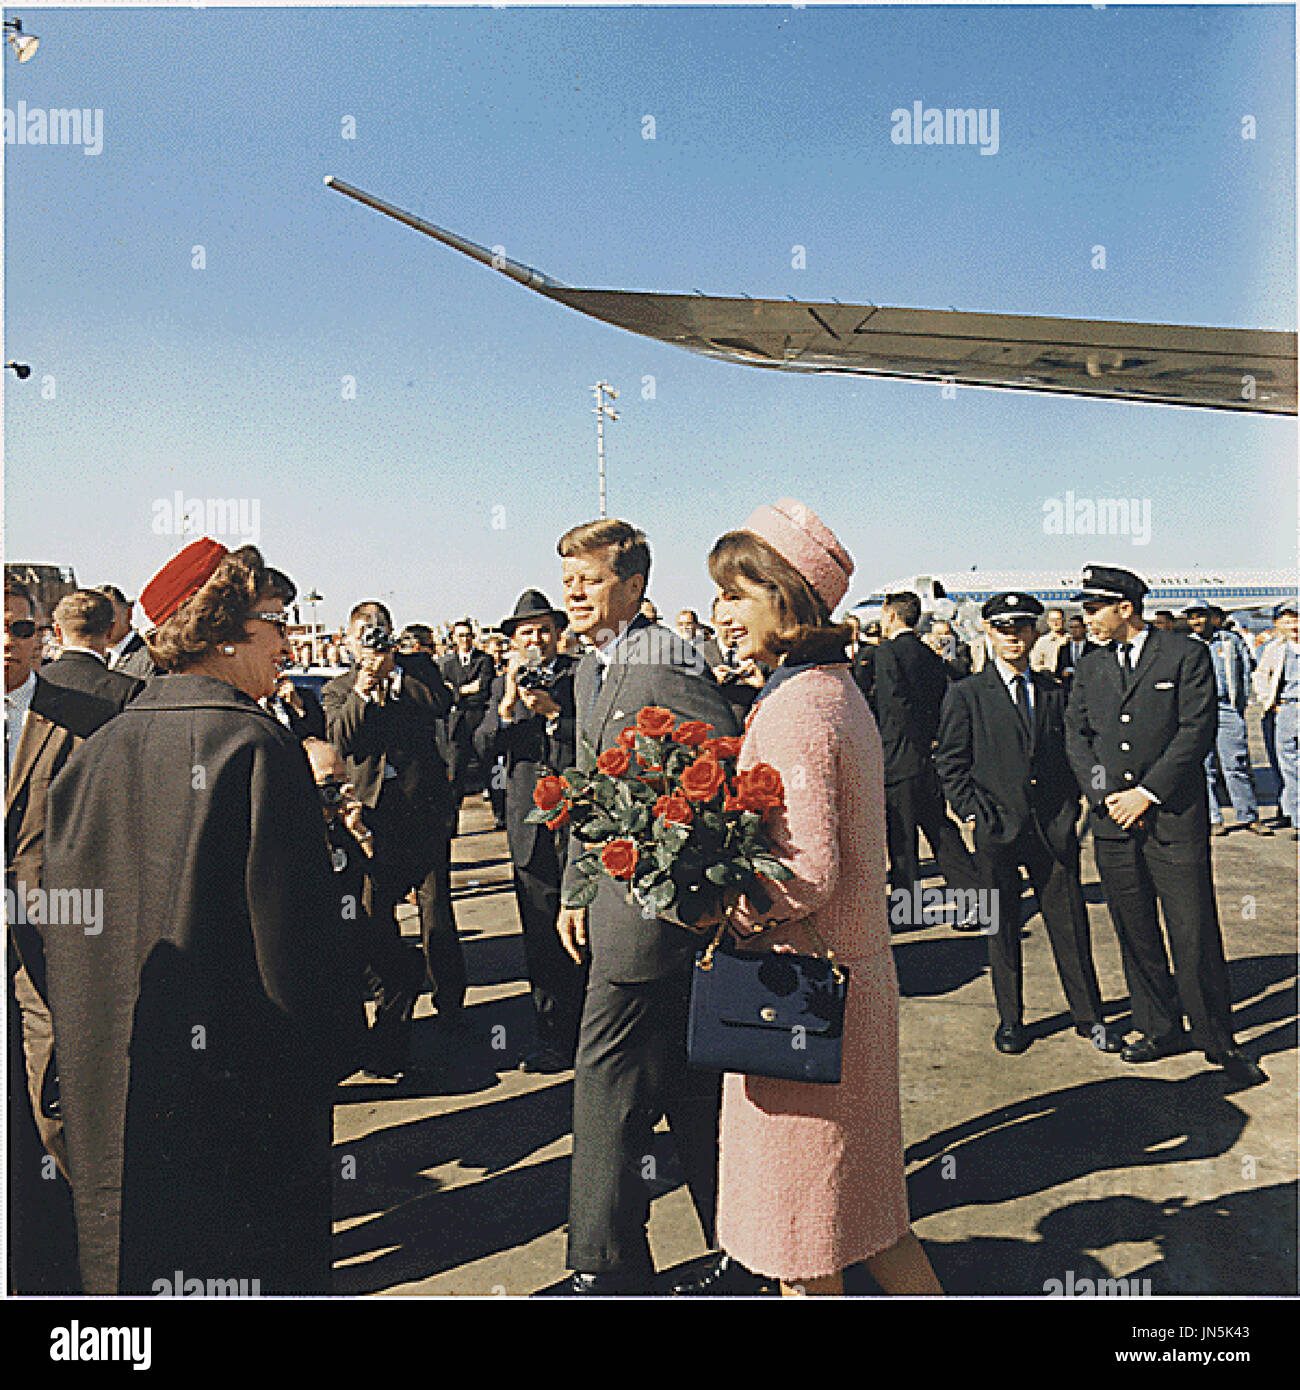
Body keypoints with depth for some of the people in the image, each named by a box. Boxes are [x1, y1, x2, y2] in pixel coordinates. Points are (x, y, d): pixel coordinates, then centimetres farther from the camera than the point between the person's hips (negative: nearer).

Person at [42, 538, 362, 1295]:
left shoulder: (97, 750, 0)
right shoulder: (258, 747, -19)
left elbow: (66, 920, 8)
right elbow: (294, 920, -19)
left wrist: (95, 1049, 19)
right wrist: (330, 1050, -7)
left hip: (113, 1082, 6)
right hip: (241, 1082, -6)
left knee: (133, 1254, 22)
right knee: (255, 1263, 12)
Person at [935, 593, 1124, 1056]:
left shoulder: (1054, 691, 11)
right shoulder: (966, 695, 1)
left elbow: (1069, 753, 16)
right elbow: (950, 763, -1)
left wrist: (1070, 805, 6)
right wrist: (974, 811, -8)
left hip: (1054, 827, 2)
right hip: (997, 829, -2)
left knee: (1070, 922, 7)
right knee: (1002, 929, 8)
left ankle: (1088, 1015, 22)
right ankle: (1010, 1019, 22)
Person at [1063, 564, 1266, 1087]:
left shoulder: (1187, 654, -1)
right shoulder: (1090, 667, 12)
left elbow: (1197, 731, -8)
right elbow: (1077, 736, 8)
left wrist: (1147, 793, -12)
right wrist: (1104, 796, -5)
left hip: (1175, 815, -4)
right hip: (1112, 822, 4)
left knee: (1195, 935, -1)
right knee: (1136, 935, 10)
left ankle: (1217, 1038, 15)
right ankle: (1161, 1029, 24)